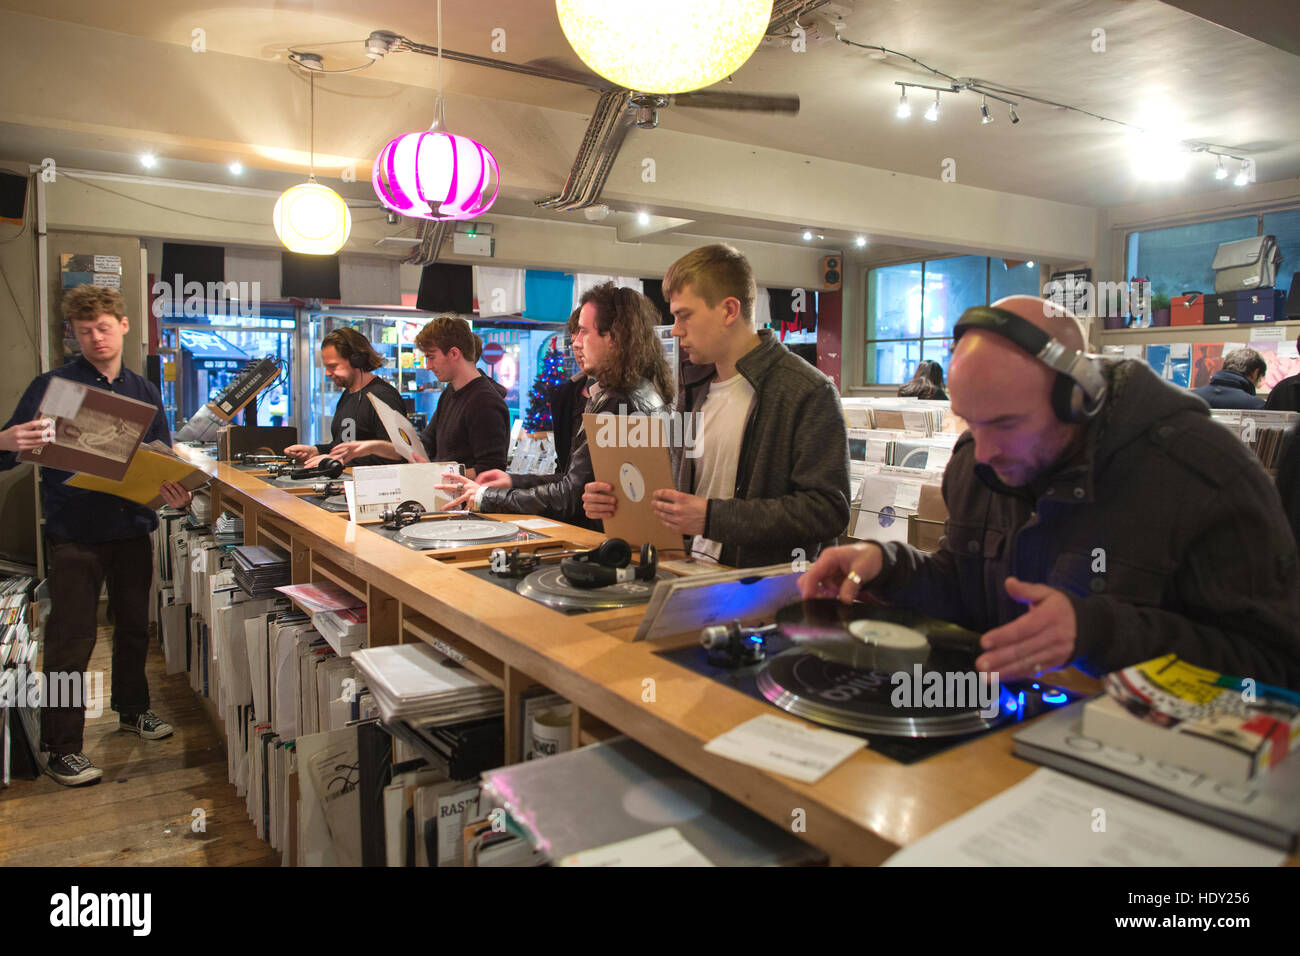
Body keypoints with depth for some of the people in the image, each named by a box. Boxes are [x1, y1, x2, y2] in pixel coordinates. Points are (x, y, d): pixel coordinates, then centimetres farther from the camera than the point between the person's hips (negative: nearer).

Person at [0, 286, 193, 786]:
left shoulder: (145, 392, 9)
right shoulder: (52, 387, -3)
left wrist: (174, 491, -14)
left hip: (132, 529, 4)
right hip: (74, 534, -4)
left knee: (135, 627, 16)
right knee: (71, 641, 0)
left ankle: (132, 709, 36)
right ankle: (61, 748, 11)